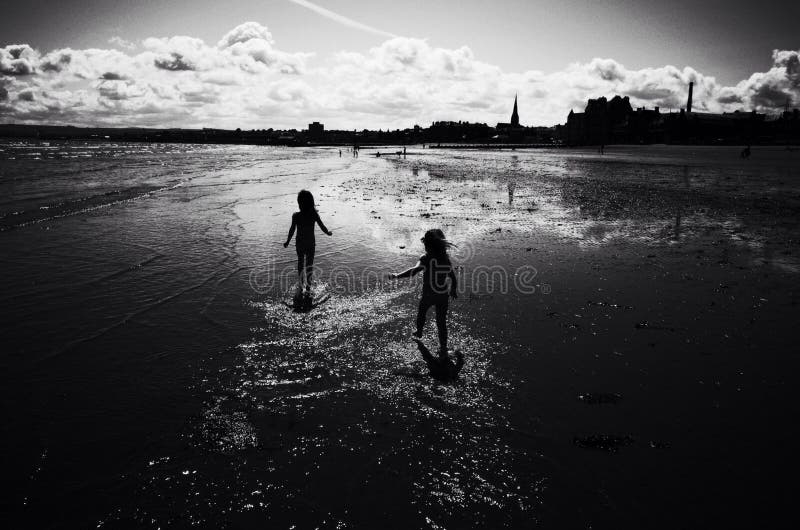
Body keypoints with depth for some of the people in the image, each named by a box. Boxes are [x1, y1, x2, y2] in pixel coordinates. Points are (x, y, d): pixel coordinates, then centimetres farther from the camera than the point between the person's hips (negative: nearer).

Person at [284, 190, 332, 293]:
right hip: (311, 243, 0)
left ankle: (301, 285, 33)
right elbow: (323, 227, -11)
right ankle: (308, 288, 19)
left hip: (300, 243, 0)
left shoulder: (296, 216, -18)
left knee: (300, 262, 22)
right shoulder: (314, 215, -16)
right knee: (309, 265, 15)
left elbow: (292, 230, -17)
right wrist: (328, 233, 10)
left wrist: (287, 242, -4)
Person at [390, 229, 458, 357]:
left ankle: (418, 332, 51)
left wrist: (398, 275, -31)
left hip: (428, 296, -3)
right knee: (441, 322, 7)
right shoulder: (446, 259, -2)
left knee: (421, 313, 27)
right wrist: (454, 291, 20)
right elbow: (453, 278, 5)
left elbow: (414, 271, -33)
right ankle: (443, 349, 4)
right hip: (443, 296, 3)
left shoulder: (426, 259, -18)